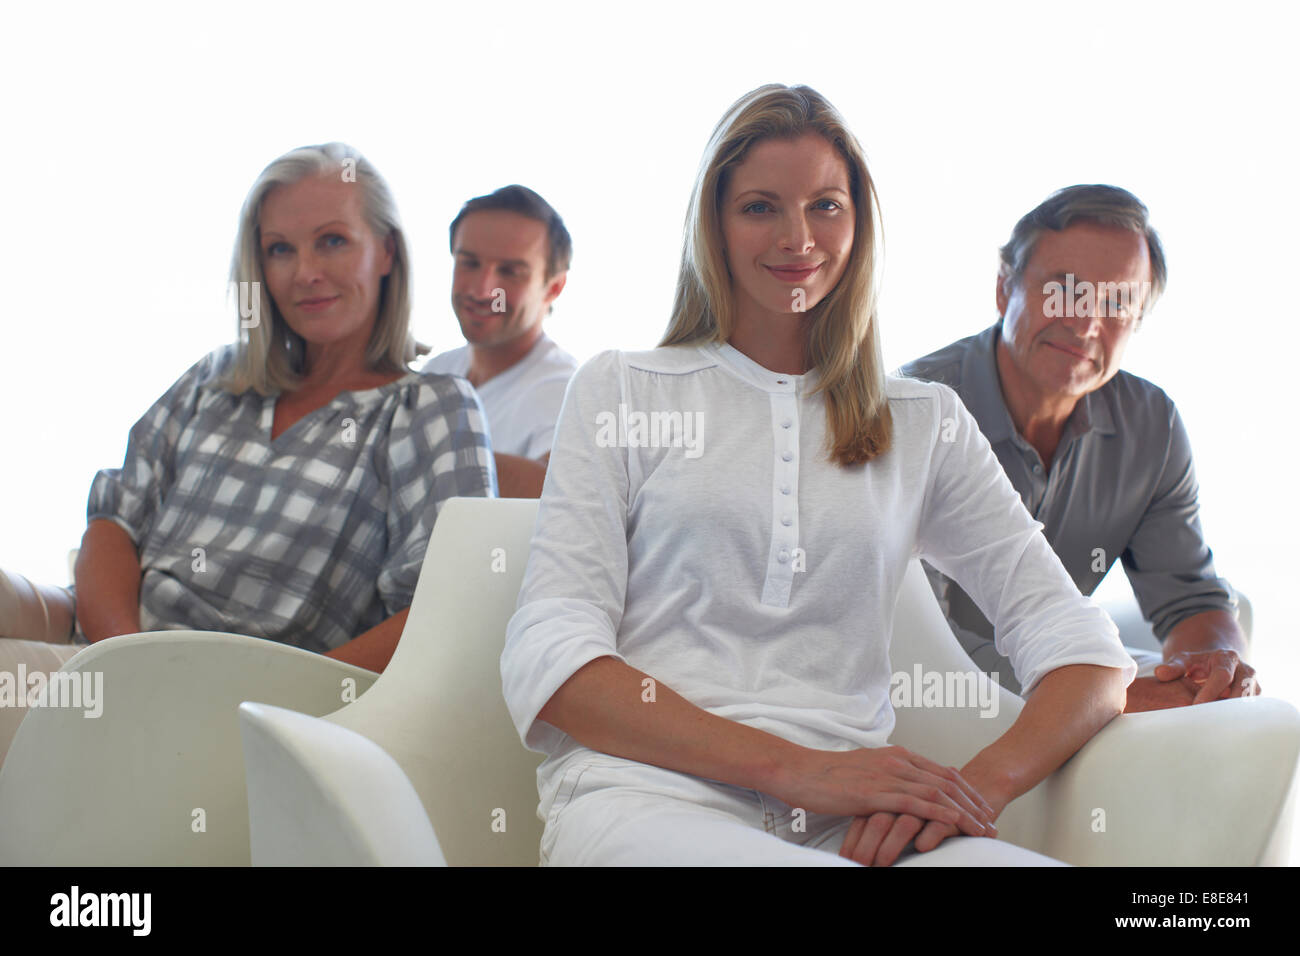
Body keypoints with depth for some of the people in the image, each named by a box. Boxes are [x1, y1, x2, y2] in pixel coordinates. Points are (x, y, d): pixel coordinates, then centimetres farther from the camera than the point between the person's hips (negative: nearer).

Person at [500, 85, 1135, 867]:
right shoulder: (619, 390, 13)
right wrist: (796, 768, -13)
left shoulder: (924, 421, 19)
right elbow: (549, 658, 0)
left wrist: (983, 784, -12)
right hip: (647, 796, -2)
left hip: (851, 826, 2)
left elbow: (1089, 652, 11)